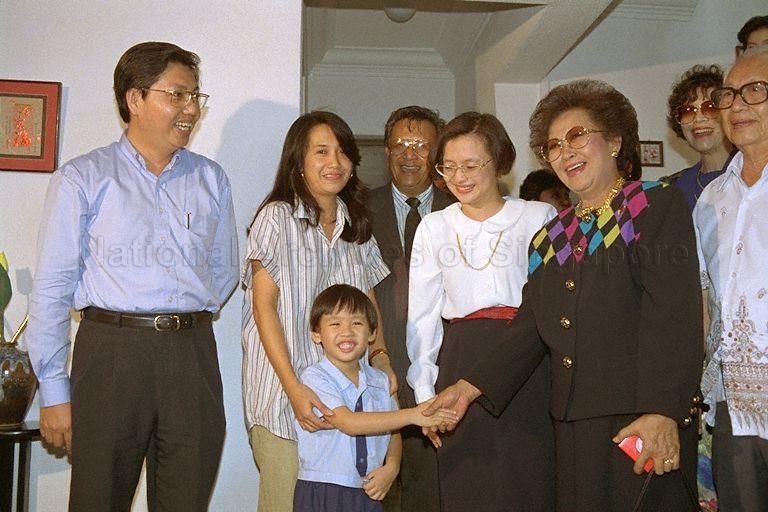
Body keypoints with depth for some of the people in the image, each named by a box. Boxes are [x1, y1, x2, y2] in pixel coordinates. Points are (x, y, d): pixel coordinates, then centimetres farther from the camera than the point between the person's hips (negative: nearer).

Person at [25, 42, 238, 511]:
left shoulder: (211, 179, 12)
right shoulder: (83, 178, 2)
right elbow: (52, 288, -1)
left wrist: (184, 318, 2)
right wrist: (54, 390, -3)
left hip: (192, 353, 3)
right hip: (110, 350, -2)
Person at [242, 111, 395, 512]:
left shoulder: (357, 224, 13)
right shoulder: (278, 217, -4)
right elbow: (264, 306, -9)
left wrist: (379, 355, -2)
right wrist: (294, 388, -17)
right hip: (284, 393, -5)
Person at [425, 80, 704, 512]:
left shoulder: (657, 207, -1)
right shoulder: (553, 235, 15)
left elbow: (674, 317, -12)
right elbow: (530, 327, 13)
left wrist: (662, 412, -21)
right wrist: (468, 387, 4)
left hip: (644, 421, -5)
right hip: (575, 423, 5)